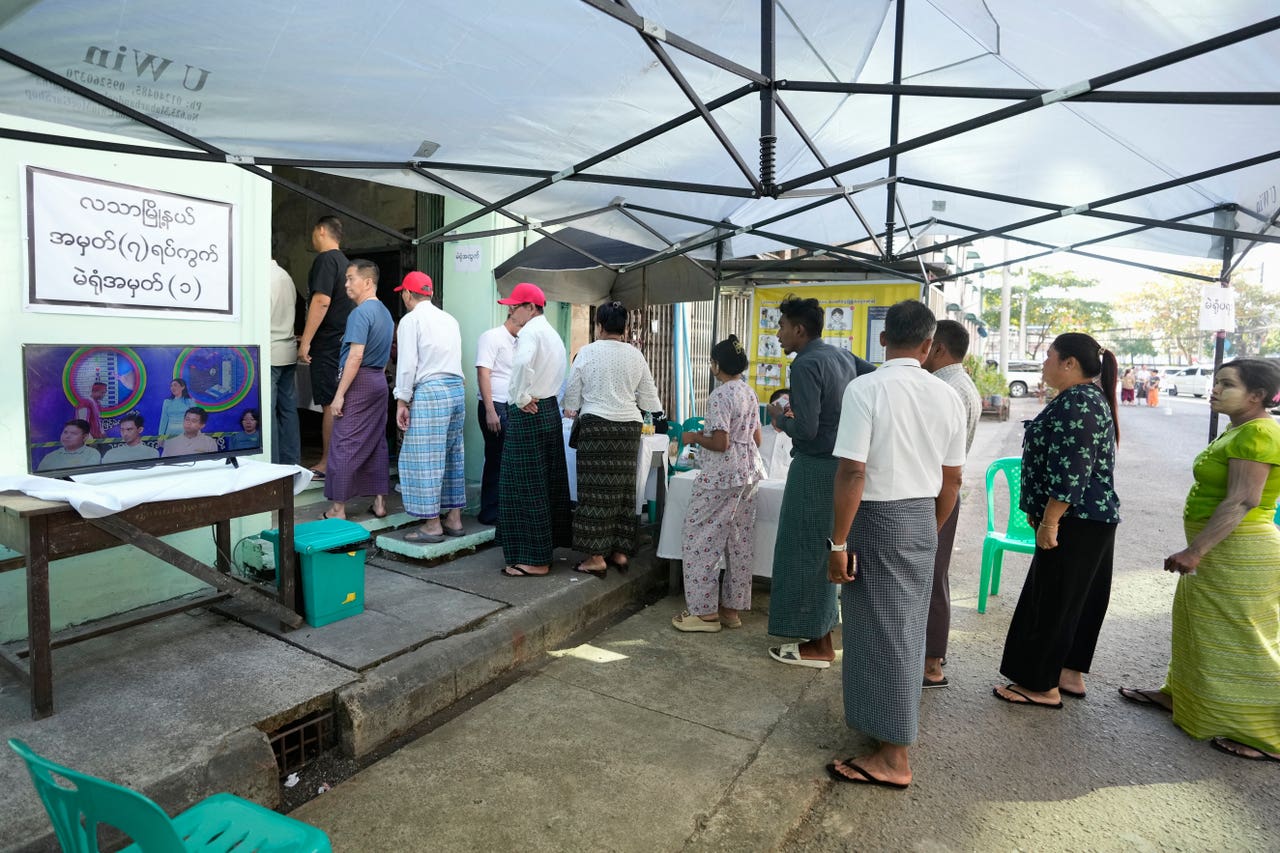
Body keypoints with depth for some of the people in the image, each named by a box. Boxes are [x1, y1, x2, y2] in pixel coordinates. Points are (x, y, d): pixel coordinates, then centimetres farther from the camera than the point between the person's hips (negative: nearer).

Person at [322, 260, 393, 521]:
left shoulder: (360, 313, -14)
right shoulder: (385, 312, 13)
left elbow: (356, 355, -21)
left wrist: (339, 394, -19)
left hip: (358, 382, -9)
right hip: (379, 381, 9)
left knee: (344, 447, -3)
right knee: (376, 443, 11)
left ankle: (338, 509, 2)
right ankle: (380, 502, 15)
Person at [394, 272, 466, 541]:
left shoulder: (411, 320, -4)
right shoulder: (449, 320, 17)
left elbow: (407, 364, -10)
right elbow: (455, 359, 12)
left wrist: (402, 401, -6)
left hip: (429, 391, -7)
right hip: (457, 388, 8)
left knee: (425, 459, -1)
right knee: (452, 455, 13)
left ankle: (432, 525, 3)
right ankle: (454, 518, 20)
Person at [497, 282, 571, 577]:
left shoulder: (530, 332, -13)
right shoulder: (552, 333, 17)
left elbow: (522, 363, -33)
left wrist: (521, 398, -20)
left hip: (527, 413, -10)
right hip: (549, 409, 10)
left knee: (526, 487, -3)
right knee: (547, 484, 14)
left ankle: (533, 560, 3)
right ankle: (545, 547, 25)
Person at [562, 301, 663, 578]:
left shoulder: (588, 352, -2)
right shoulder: (635, 355, 7)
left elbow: (573, 389, 6)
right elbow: (648, 394, 15)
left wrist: (571, 409, 27)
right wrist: (656, 409, 37)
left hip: (597, 424, -4)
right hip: (629, 425, 4)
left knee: (595, 491, 0)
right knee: (623, 488, 10)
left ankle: (596, 557, 2)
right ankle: (620, 552, 17)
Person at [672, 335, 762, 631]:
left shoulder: (720, 396, -15)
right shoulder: (750, 393, 11)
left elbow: (720, 443, -20)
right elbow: (757, 439, 15)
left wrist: (695, 437, -4)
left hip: (721, 478, -9)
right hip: (747, 474, 9)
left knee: (700, 539, 0)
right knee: (740, 541, 11)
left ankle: (705, 611, 5)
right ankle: (732, 608, 20)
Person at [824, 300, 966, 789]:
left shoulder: (865, 390, -17)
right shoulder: (947, 396, 1)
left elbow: (853, 472, -22)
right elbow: (952, 478, 8)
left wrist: (839, 541, -15)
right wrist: (931, 529, 21)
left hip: (877, 518, -6)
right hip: (923, 518, 6)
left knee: (880, 630, 4)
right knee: (907, 627, 21)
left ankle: (894, 758, 15)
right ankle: (898, 719, 42)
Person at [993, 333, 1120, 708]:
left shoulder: (1077, 403, -19)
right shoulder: (1090, 398, 15)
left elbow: (1070, 472, -25)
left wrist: (1050, 521, -22)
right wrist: (1043, 513, 23)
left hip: (1074, 522, -11)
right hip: (1093, 519, 11)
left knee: (1051, 601, -1)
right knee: (1079, 599, 17)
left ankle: (1042, 685, 10)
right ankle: (1070, 674, 29)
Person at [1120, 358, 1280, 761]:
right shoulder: (1240, 430, 11)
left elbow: (1241, 501, -26)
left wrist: (1194, 551, -26)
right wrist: (1197, 550, 22)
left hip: (1239, 556, -10)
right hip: (1220, 551, 10)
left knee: (1238, 640, 1)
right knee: (1198, 626, 20)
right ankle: (1181, 695, 36)